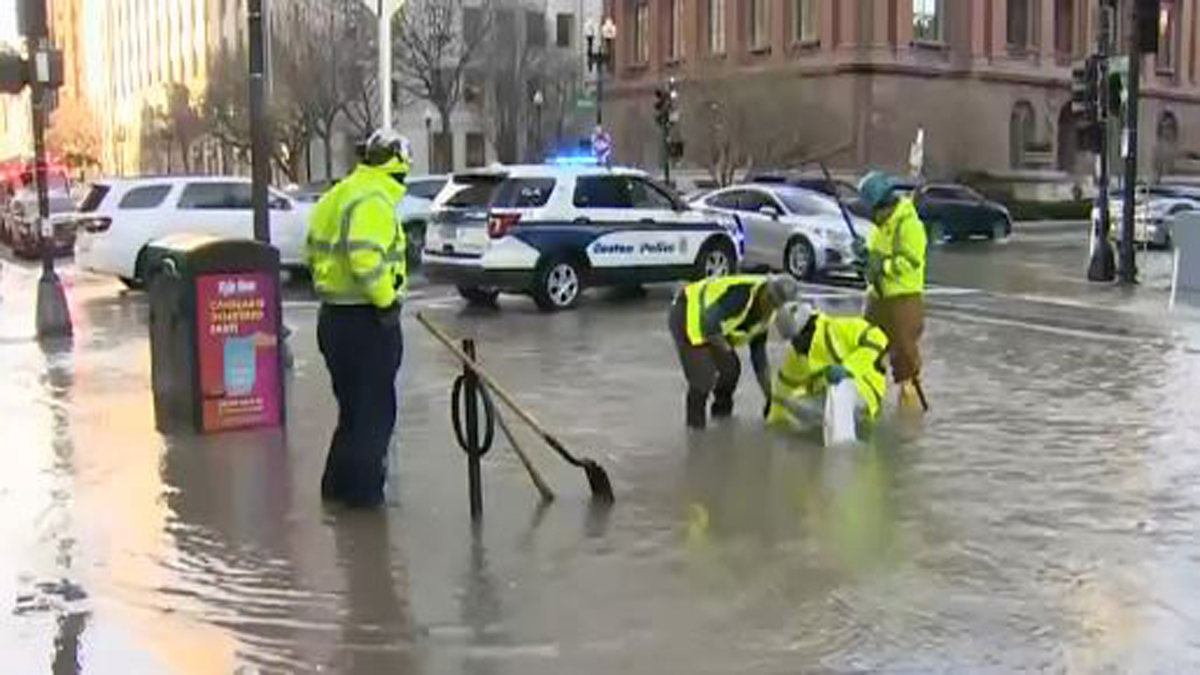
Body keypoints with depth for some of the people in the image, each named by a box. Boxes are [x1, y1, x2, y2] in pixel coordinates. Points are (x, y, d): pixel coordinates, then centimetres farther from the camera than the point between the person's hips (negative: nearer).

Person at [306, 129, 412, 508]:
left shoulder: (335, 197, 14)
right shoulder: (374, 201, -17)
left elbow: (315, 253, 19)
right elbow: (366, 258, -29)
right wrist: (387, 300, -19)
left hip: (334, 316, 10)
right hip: (367, 322, -10)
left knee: (353, 405, 19)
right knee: (373, 409, 2)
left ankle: (340, 484, 27)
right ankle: (361, 490, 8)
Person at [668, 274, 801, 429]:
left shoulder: (765, 314, -1)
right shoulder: (742, 292, -30)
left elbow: (760, 358, 8)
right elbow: (709, 325, -35)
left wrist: (771, 398, 9)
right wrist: (725, 348, -15)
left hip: (709, 324, 9)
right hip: (684, 315, -9)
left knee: (731, 368, 7)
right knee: (703, 376, -17)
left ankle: (722, 410, 31)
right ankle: (696, 422, 6)